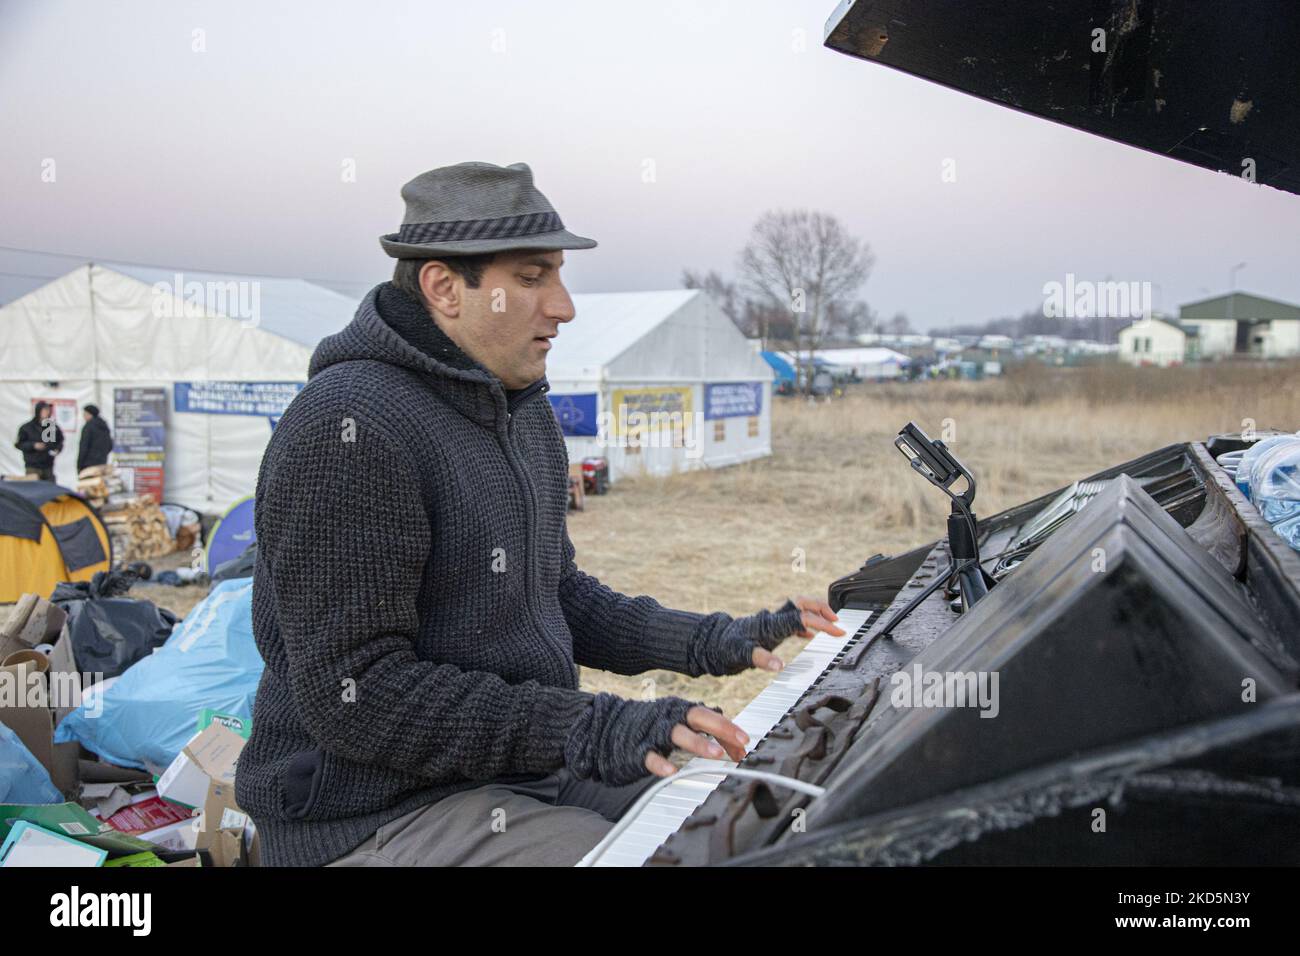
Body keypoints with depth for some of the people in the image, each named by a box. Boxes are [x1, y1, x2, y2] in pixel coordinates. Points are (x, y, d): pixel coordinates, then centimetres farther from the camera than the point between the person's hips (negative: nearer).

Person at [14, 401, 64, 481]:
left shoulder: (53, 427, 5)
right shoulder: (27, 427, -2)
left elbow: (60, 442, 17)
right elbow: (19, 444, 0)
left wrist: (57, 449, -4)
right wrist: (33, 445, -15)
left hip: (48, 467, 3)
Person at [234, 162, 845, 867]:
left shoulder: (524, 410, 10)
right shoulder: (349, 426, -21)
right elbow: (354, 696, -24)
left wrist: (709, 642, 6)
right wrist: (588, 731, -28)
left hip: (528, 768, 9)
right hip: (378, 814, -9)